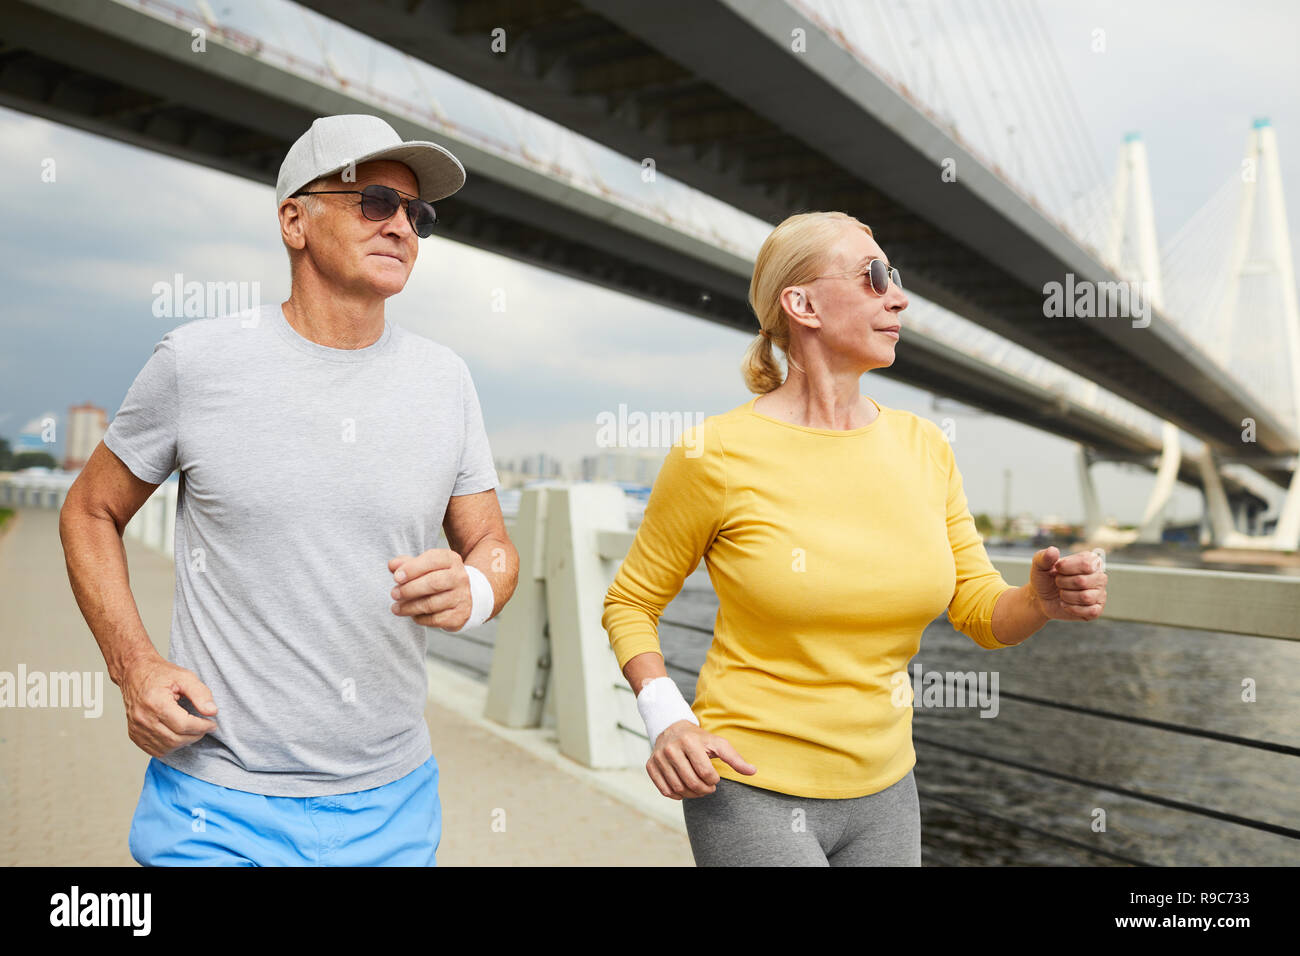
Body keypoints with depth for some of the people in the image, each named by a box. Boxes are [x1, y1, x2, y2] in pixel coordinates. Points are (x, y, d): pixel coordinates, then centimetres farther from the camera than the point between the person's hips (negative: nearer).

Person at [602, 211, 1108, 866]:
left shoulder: (921, 445, 1)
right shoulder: (717, 452, -14)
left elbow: (982, 612, 5)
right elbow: (630, 602, -3)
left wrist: (1042, 601, -16)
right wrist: (665, 719, -18)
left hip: (883, 792, 6)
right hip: (752, 791, -5)